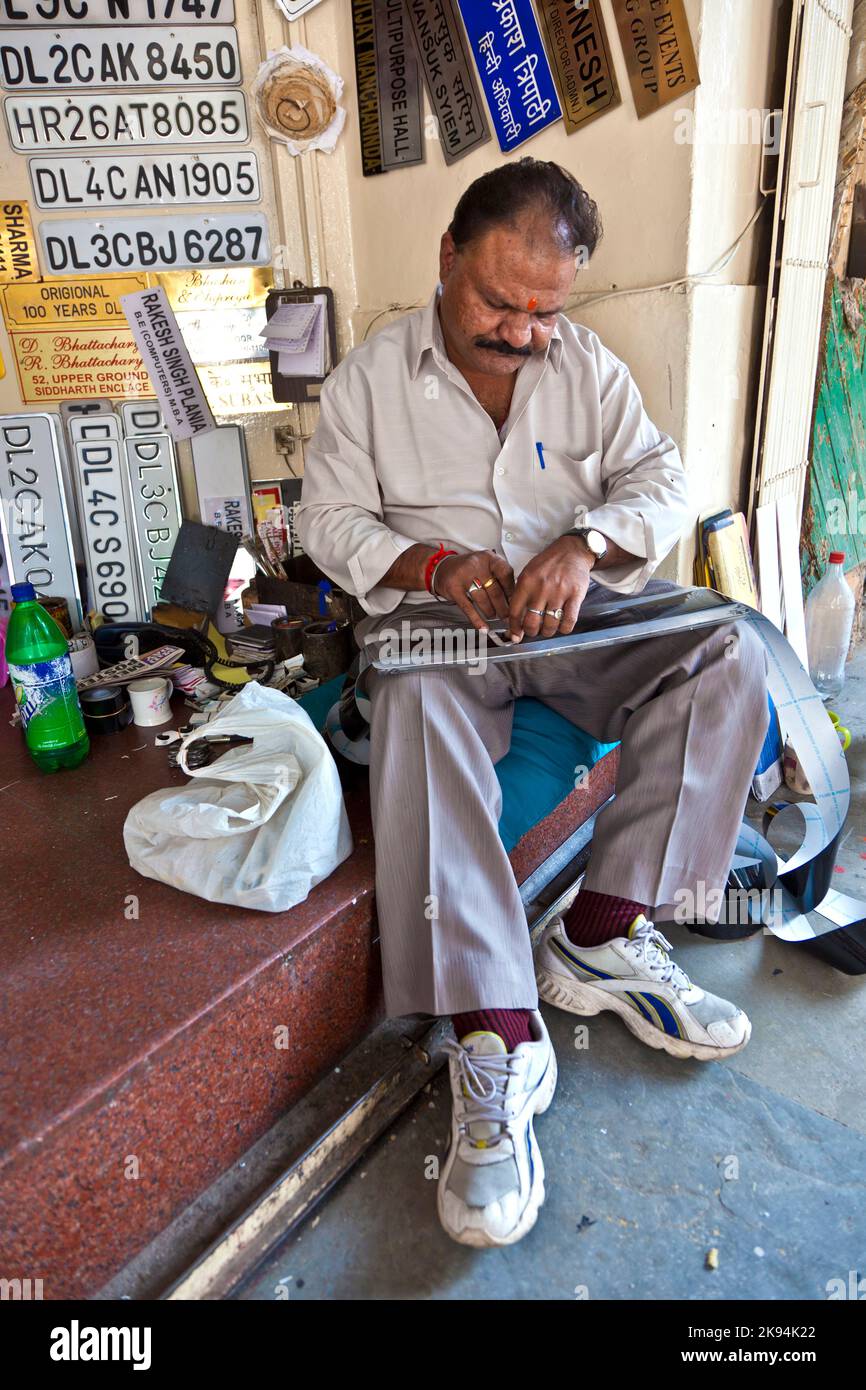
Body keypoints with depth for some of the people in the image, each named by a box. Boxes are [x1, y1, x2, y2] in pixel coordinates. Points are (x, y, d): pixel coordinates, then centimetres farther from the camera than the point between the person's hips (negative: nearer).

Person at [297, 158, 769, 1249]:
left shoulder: (589, 366, 12)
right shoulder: (370, 375, 5)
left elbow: (662, 484, 5)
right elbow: (332, 521, 1)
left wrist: (586, 544, -18)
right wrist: (434, 563, -19)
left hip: (578, 607, 4)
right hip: (432, 615, -3)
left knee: (727, 650, -21)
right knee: (417, 709, -37)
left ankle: (601, 937, -19)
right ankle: (495, 1039, -34)